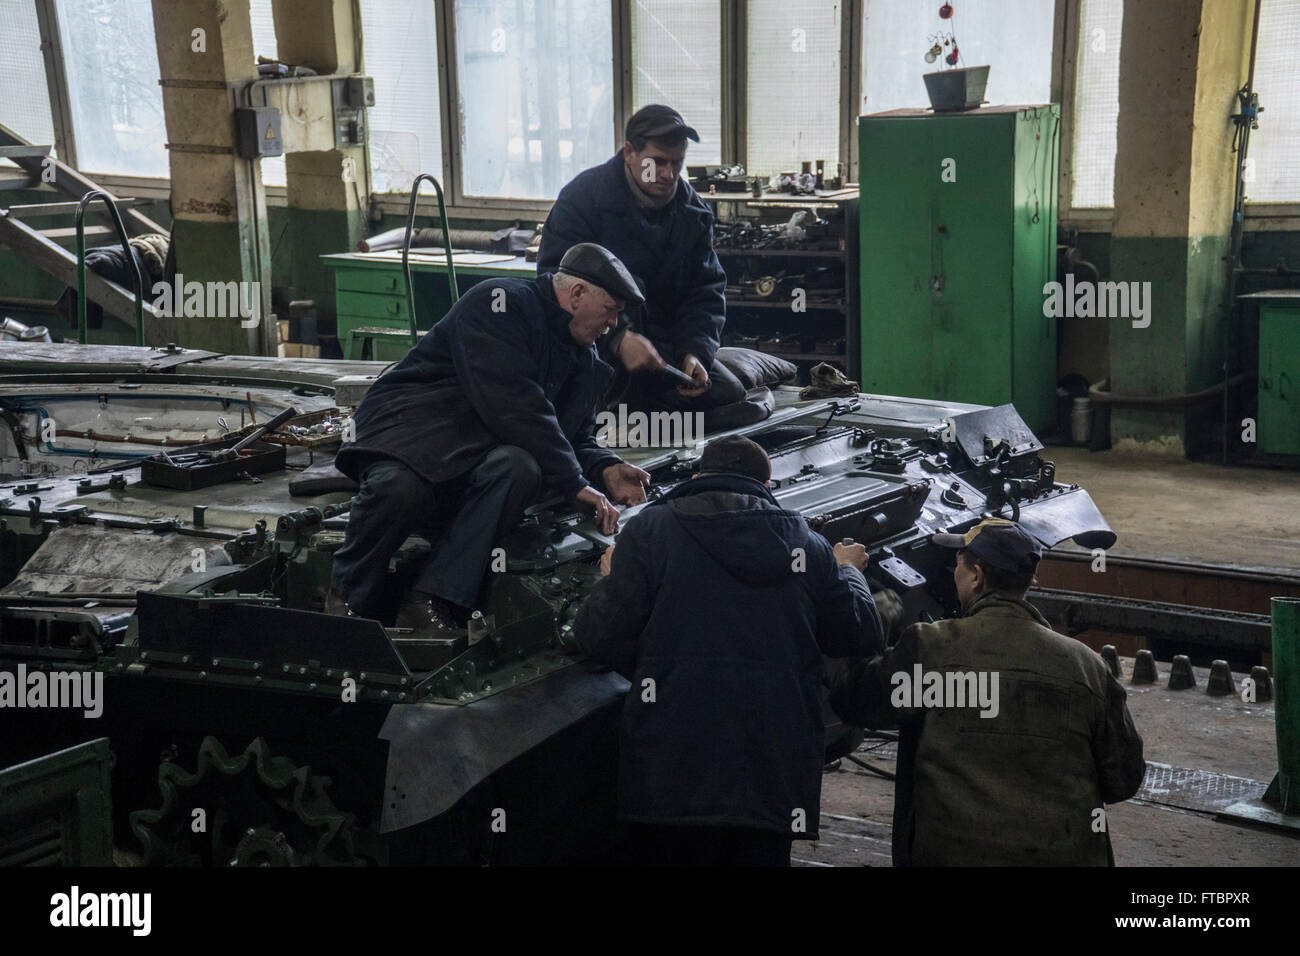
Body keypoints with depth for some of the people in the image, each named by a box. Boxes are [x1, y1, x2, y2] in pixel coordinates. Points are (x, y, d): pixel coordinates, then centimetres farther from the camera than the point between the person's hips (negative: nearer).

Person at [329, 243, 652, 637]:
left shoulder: (585, 361, 19)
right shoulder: (501, 302, -10)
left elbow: (577, 438, 27)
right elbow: (511, 405, -21)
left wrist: (606, 469, 2)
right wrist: (576, 483, -19)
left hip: (488, 453, 6)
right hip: (417, 421, -6)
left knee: (520, 468, -31)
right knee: (400, 486, -40)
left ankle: (431, 603, -35)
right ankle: (350, 601, -13)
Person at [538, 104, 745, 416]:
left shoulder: (693, 211, 6)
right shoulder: (582, 196, -11)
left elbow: (706, 291, 6)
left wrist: (695, 352, -15)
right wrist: (618, 339, -33)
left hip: (664, 343, 5)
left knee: (730, 394, -12)